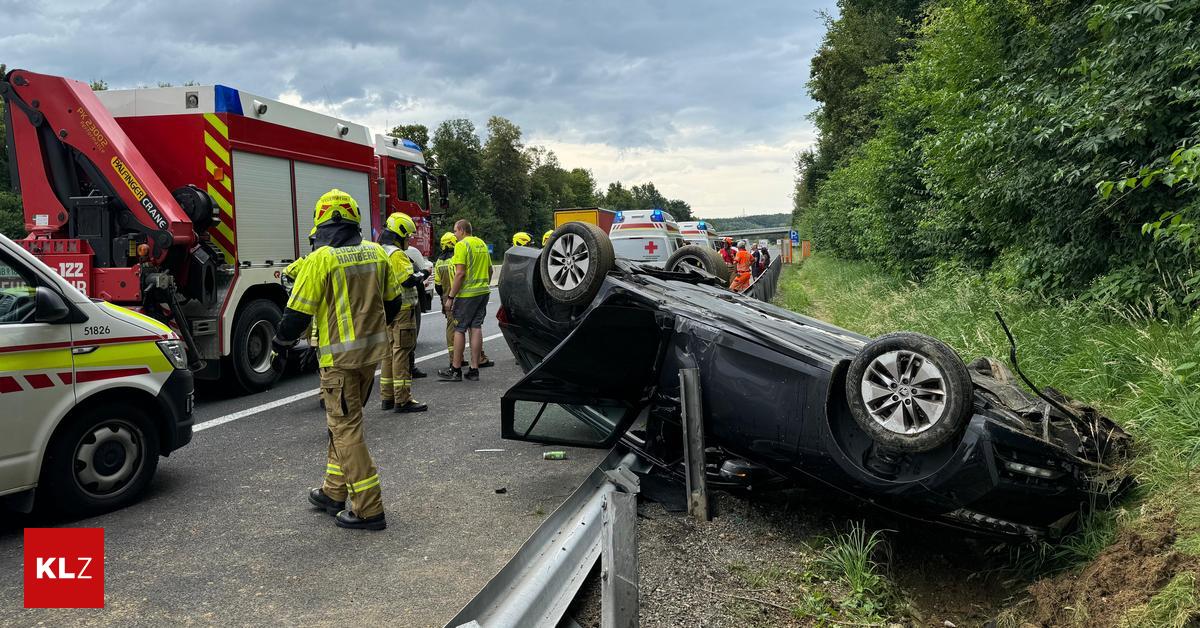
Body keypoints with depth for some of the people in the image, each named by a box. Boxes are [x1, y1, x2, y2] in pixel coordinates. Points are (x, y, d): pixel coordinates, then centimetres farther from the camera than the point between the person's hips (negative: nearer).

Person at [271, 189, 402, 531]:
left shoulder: (321, 259, -13)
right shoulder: (376, 253, 6)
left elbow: (298, 311, -11)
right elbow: (393, 301, 14)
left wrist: (280, 346, 5)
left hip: (339, 355, -7)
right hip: (373, 350, 7)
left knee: (346, 428, -1)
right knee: (344, 421, 19)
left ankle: (368, 508, 1)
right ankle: (334, 493, 29)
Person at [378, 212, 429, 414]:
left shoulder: (380, 252, 15)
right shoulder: (396, 254, -16)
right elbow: (408, 280, -23)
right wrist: (421, 275, -4)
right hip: (402, 310, -10)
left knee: (390, 352, 15)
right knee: (402, 353, -7)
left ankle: (387, 397, 21)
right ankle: (402, 399, -4)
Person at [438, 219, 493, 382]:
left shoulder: (462, 245, -12)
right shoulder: (482, 244, 15)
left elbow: (460, 273, -19)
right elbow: (490, 270, 20)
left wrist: (451, 297, -15)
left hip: (467, 294, -8)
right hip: (483, 292, 8)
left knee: (459, 329, 0)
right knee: (476, 328, 8)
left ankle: (455, 370, 5)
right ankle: (474, 369, 9)